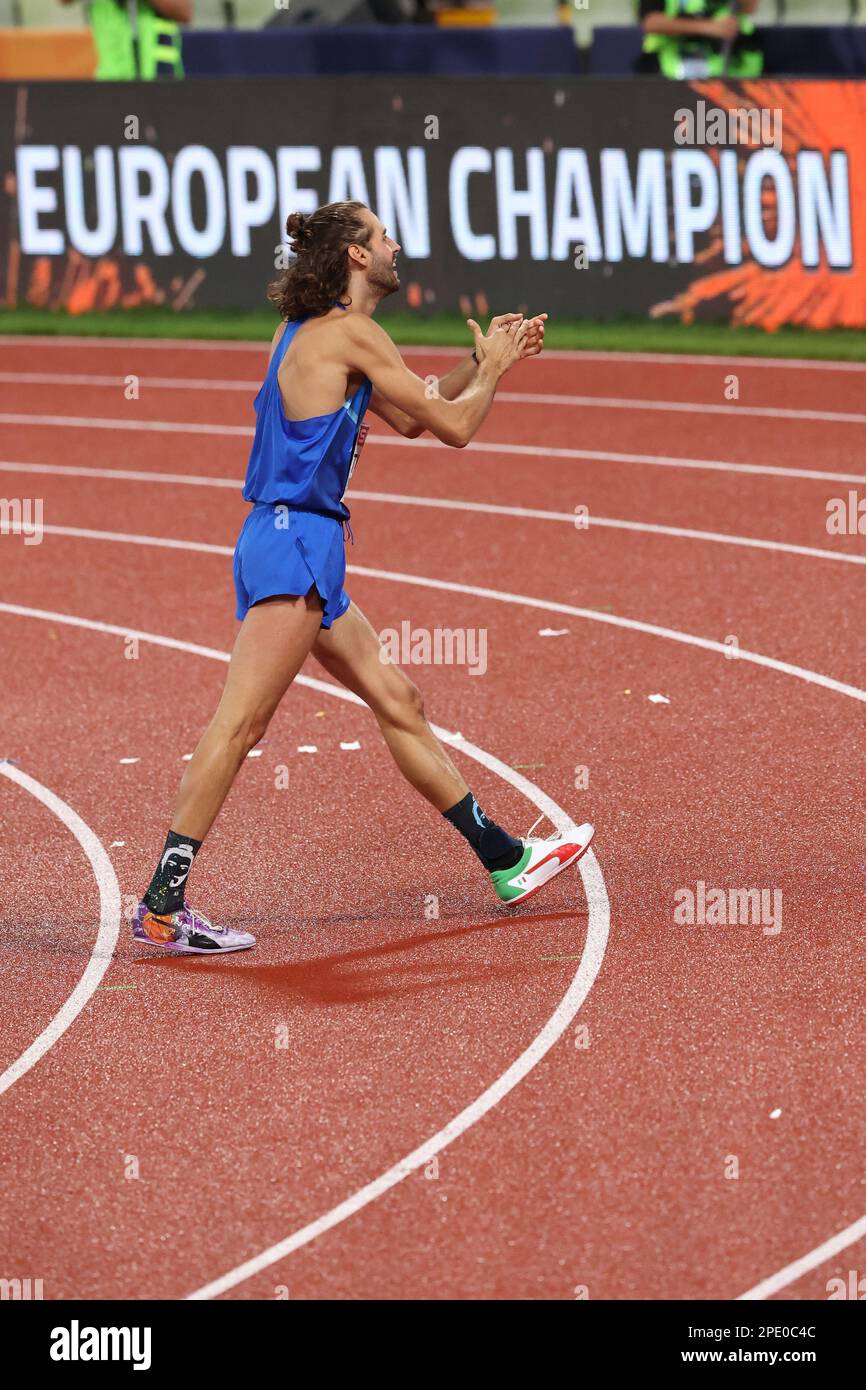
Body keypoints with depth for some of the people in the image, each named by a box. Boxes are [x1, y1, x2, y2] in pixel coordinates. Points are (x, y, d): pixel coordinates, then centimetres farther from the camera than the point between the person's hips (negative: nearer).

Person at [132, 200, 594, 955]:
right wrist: (492, 369, 11)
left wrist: (486, 362, 22)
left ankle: (503, 859, 22)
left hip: (302, 546, 11)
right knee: (240, 723, -13)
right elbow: (454, 426, -8)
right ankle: (162, 905, -15)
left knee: (399, 701, 14)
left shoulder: (313, 332, 18)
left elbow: (410, 416, 28)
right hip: (293, 544, -11)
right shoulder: (350, 332, -11)